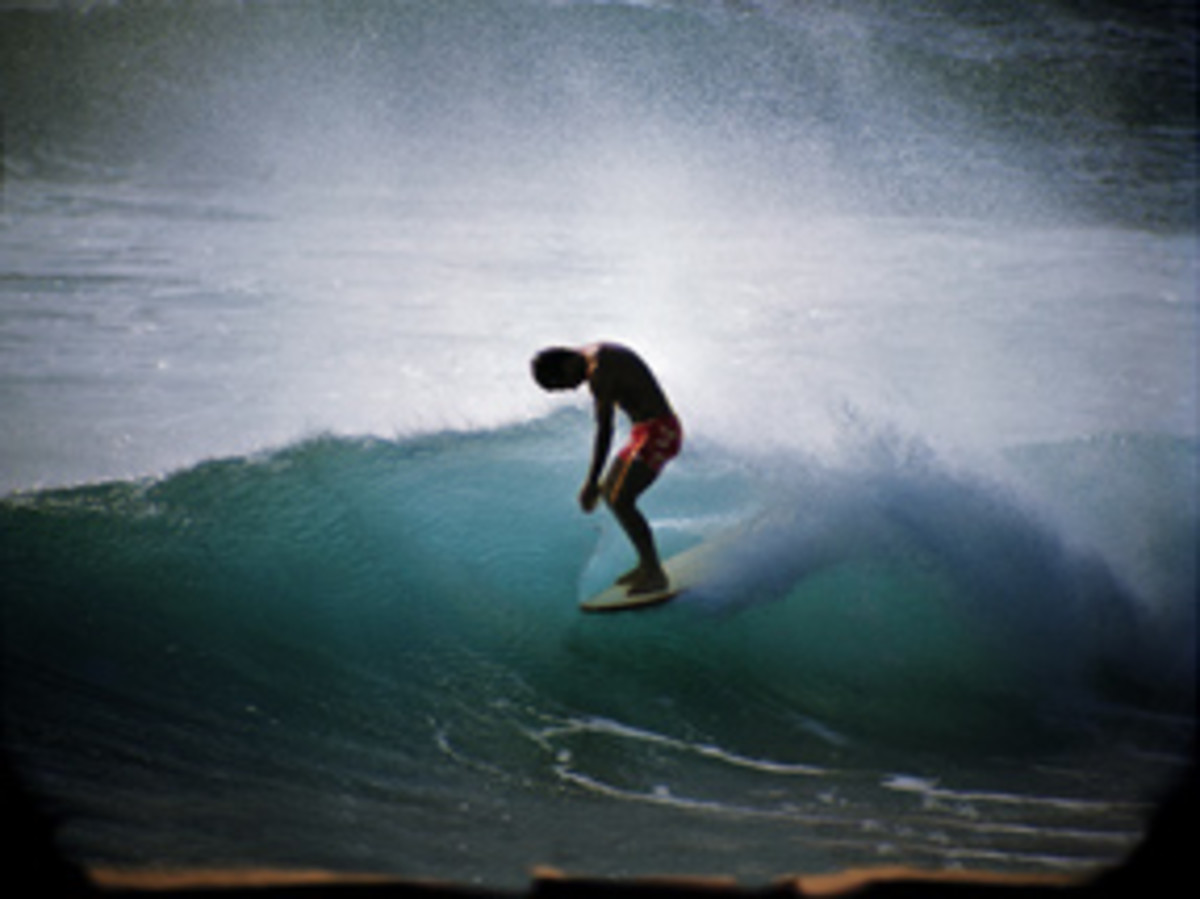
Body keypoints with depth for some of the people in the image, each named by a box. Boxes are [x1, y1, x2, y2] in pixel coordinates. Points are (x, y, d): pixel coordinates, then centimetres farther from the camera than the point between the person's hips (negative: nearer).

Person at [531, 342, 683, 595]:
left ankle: (656, 575, -6)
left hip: (658, 433, -11)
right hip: (650, 430, 11)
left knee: (621, 502, -15)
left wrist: (591, 482, -17)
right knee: (610, 493, 14)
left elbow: (604, 430, -21)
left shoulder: (598, 371, -20)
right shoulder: (598, 355, 13)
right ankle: (647, 565, 21)